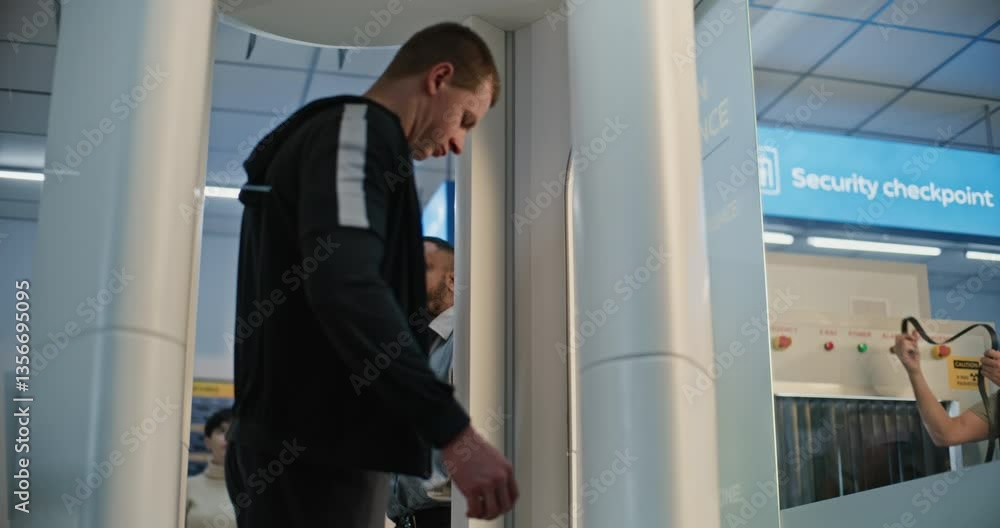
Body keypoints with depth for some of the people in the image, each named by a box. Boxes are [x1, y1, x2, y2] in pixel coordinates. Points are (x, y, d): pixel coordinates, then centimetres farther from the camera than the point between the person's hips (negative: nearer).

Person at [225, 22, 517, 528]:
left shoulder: (330, 132, 25)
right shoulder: (358, 127, -7)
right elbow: (343, 285, -24)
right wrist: (453, 429, -29)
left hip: (296, 446, 10)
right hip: (316, 451, -10)